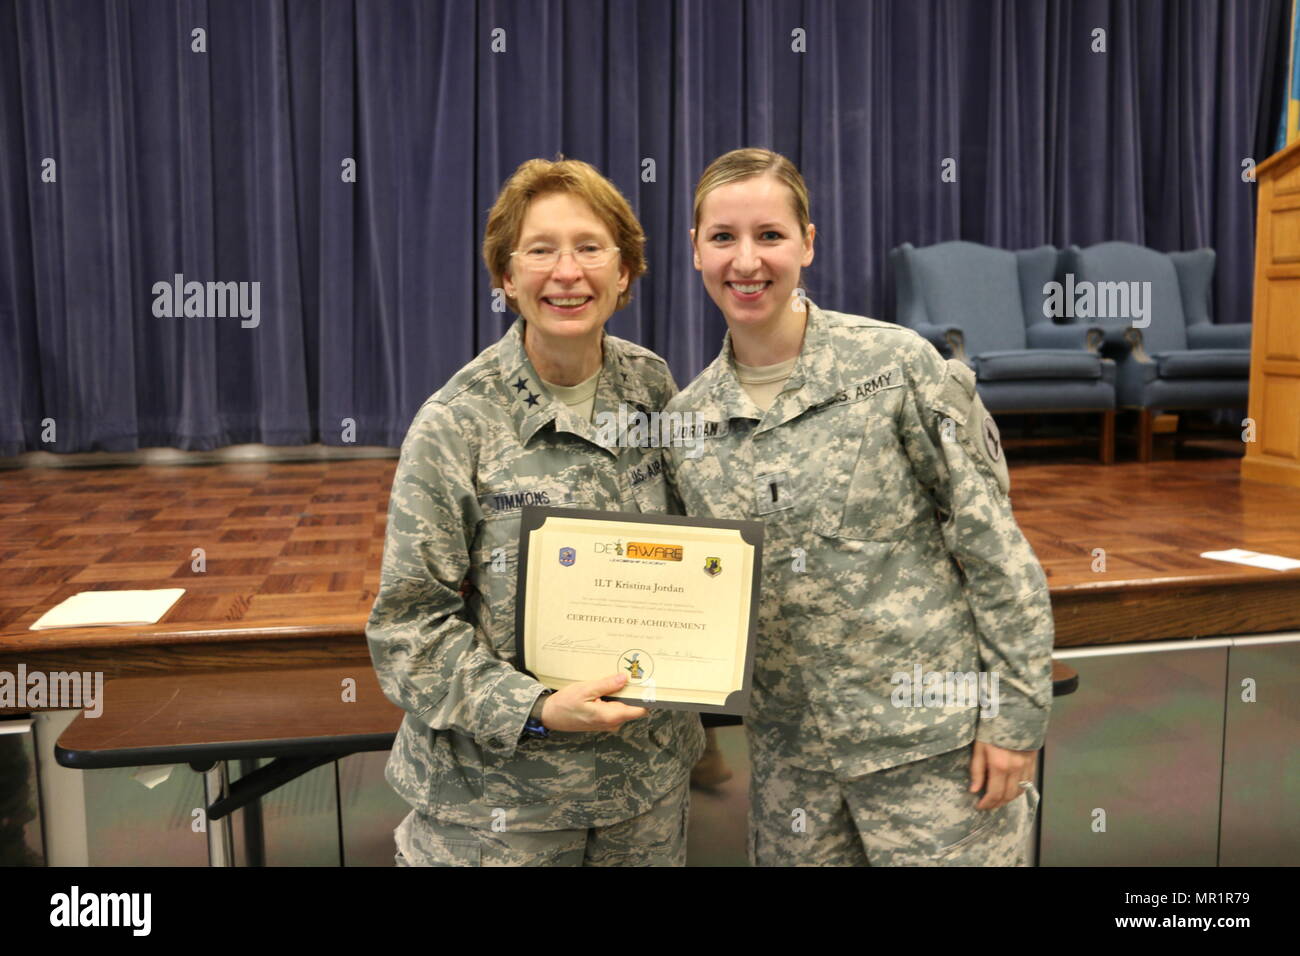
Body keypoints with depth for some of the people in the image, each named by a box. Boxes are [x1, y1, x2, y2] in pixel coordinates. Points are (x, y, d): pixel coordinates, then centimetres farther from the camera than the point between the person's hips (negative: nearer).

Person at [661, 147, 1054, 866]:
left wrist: (1016, 714, -9)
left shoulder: (896, 364, -9)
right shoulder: (685, 420, 3)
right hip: (789, 752, 4)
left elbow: (993, 545, -8)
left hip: (930, 734, -3)